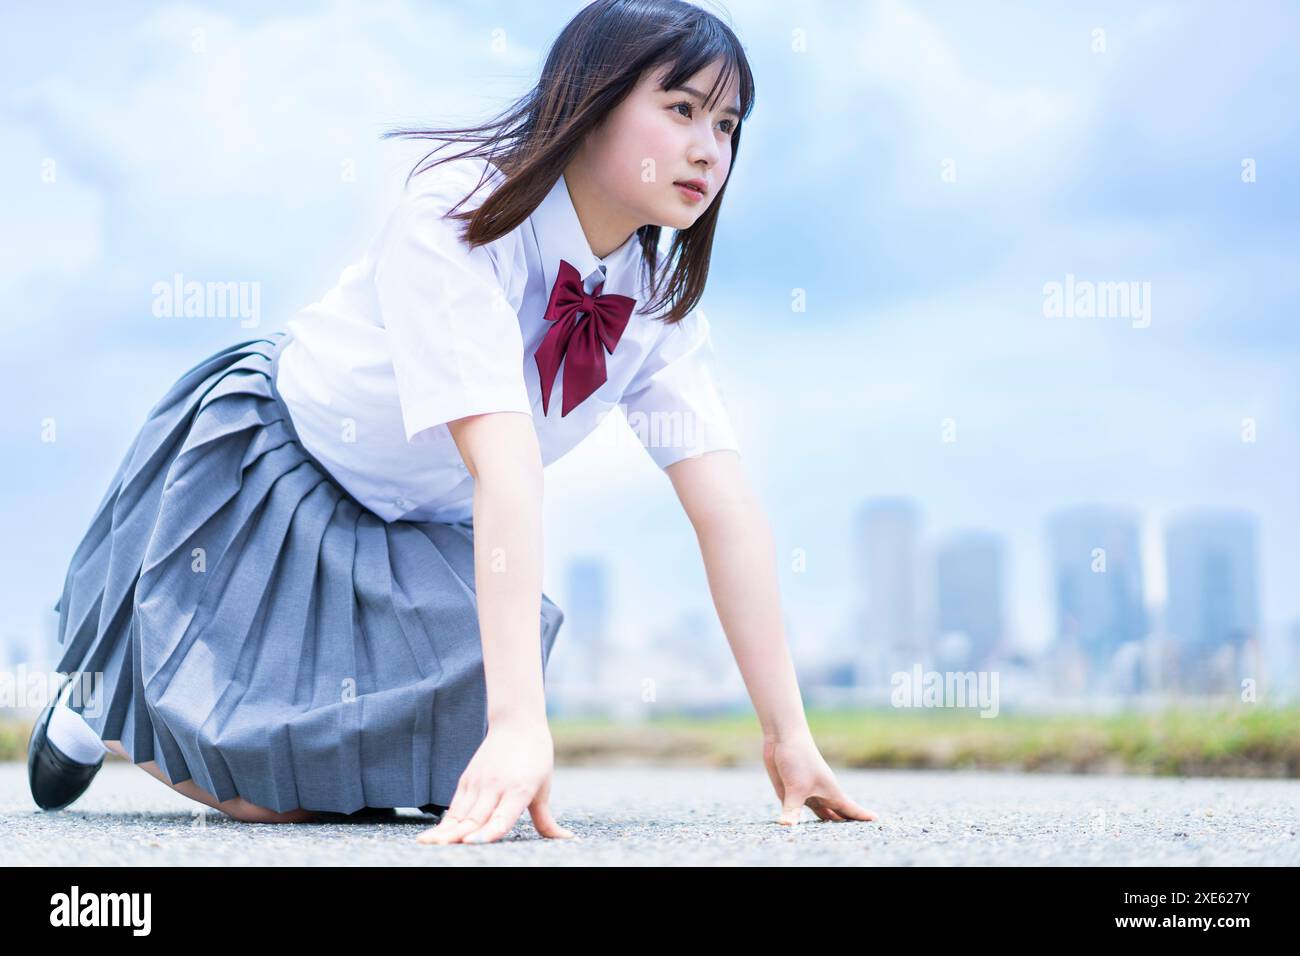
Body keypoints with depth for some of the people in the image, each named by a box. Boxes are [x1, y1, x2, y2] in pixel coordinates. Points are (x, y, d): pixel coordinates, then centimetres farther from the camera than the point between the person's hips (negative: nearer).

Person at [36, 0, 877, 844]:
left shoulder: (662, 302, -12)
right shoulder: (461, 216, -32)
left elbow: (725, 507, -17)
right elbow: (504, 465, -41)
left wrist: (788, 739, -22)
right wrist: (519, 719, -47)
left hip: (419, 532, 6)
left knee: (453, 770, -4)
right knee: (278, 796, -14)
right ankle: (107, 702, 18)